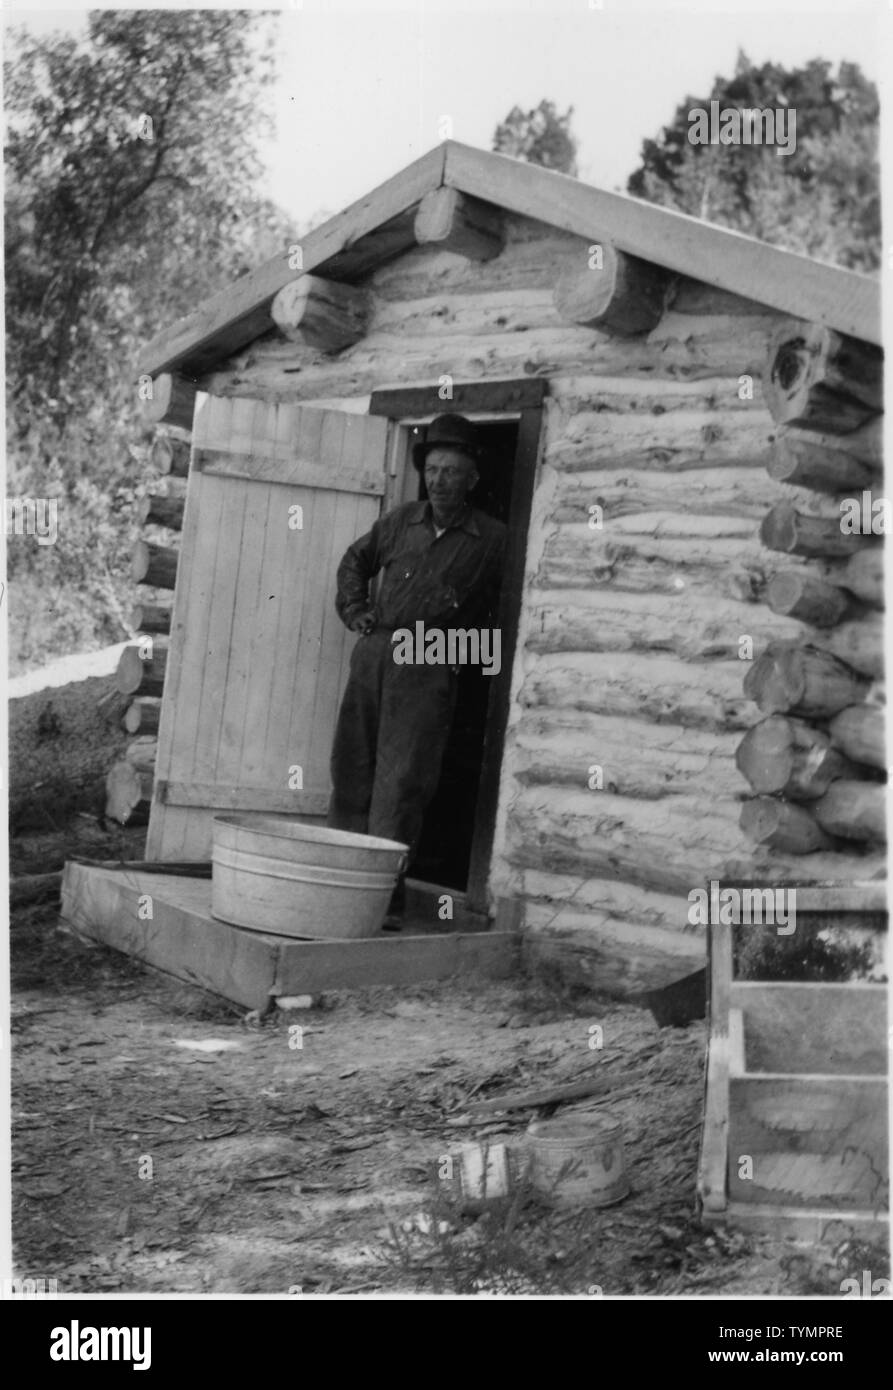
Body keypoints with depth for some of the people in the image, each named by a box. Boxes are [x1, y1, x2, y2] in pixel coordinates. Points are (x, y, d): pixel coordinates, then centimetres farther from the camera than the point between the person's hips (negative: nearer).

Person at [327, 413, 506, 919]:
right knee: (352, 768, 6)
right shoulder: (400, 521, 12)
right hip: (373, 651, 5)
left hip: (429, 666, -4)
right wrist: (354, 608, 15)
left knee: (401, 780, -8)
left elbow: (497, 611, 8)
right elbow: (356, 560, 28)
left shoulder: (492, 539, 0)